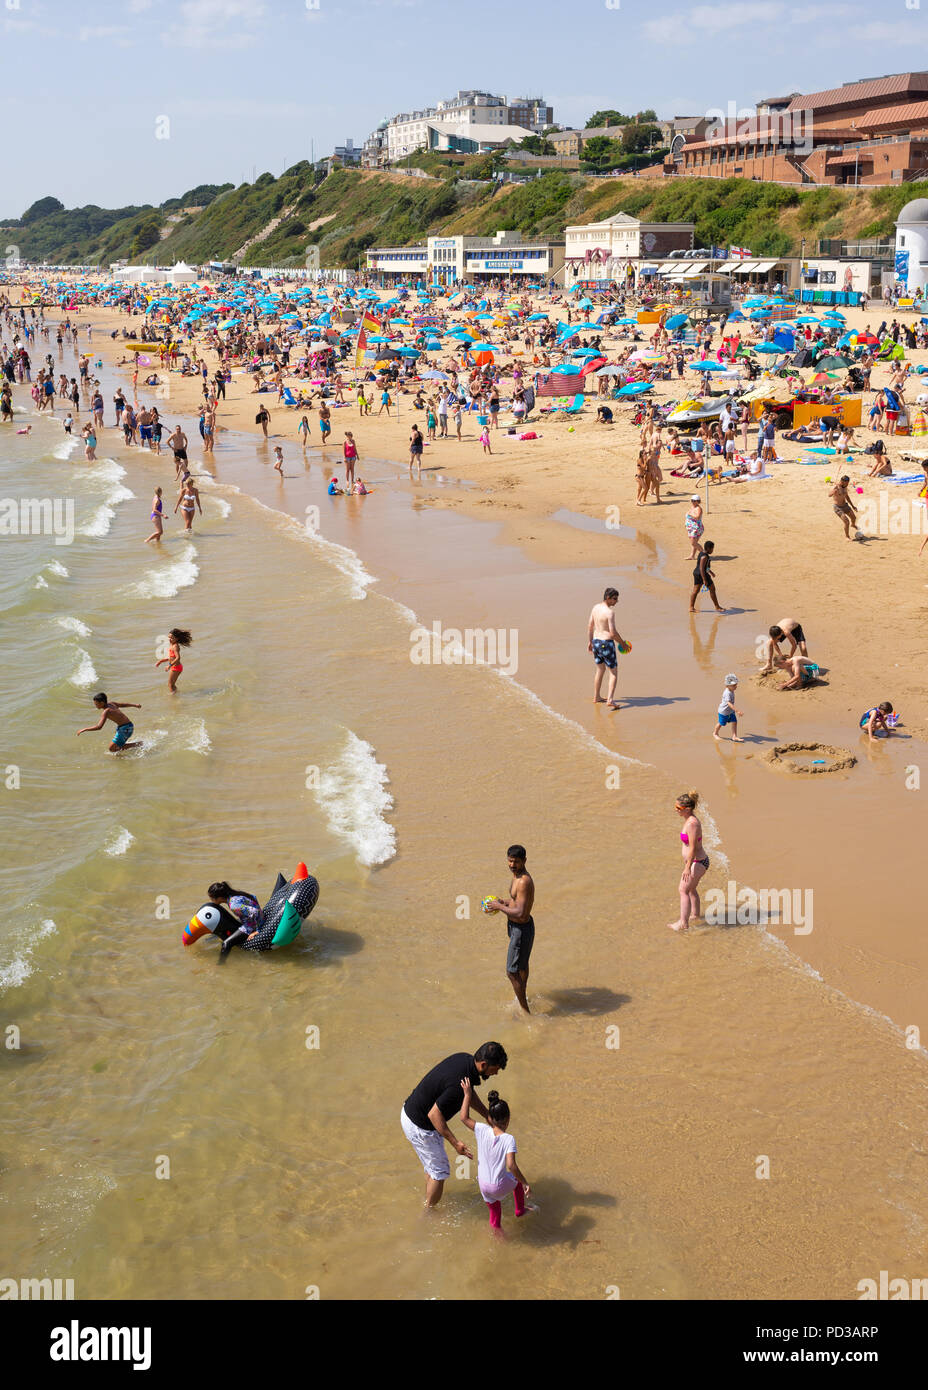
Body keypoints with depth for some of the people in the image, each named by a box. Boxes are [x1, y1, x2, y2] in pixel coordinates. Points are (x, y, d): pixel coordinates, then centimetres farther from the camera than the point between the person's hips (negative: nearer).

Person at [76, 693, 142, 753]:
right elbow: (124, 704, 19)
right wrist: (135, 705, 36)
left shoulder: (106, 712, -22)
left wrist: (84, 730, -25)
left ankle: (138, 745, -1)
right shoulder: (110, 703, 3)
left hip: (126, 729, -9)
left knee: (112, 749, -7)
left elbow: (99, 726, -31)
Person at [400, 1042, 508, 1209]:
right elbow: (434, 1114, -29)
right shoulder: (460, 1082, -33)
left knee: (433, 1165, 27)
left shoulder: (464, 1058, -6)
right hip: (419, 1126, -9)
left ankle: (427, 1200, 45)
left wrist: (488, 1117, 5)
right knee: (440, 1171, 9)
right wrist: (455, 1143, -26)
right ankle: (429, 1213, 27)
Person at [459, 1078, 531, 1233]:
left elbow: (464, 1118, -1)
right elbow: (511, 1165, -27)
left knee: (495, 1213, 24)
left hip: (483, 1184, 2)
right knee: (517, 1178, 32)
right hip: (500, 1186, -2)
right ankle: (520, 1210, 49)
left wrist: (468, 1095, 1)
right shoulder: (508, 1139, -20)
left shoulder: (483, 1131, -12)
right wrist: (525, 1183, -17)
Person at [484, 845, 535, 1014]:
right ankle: (522, 996, 53)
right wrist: (503, 901, 5)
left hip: (521, 929, -10)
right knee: (522, 963, 30)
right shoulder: (517, 875, 2)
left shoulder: (524, 881, -30)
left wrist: (499, 907, -22)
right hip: (515, 926, 10)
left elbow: (520, 913, -34)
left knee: (512, 972, -2)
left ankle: (525, 1011, 9)